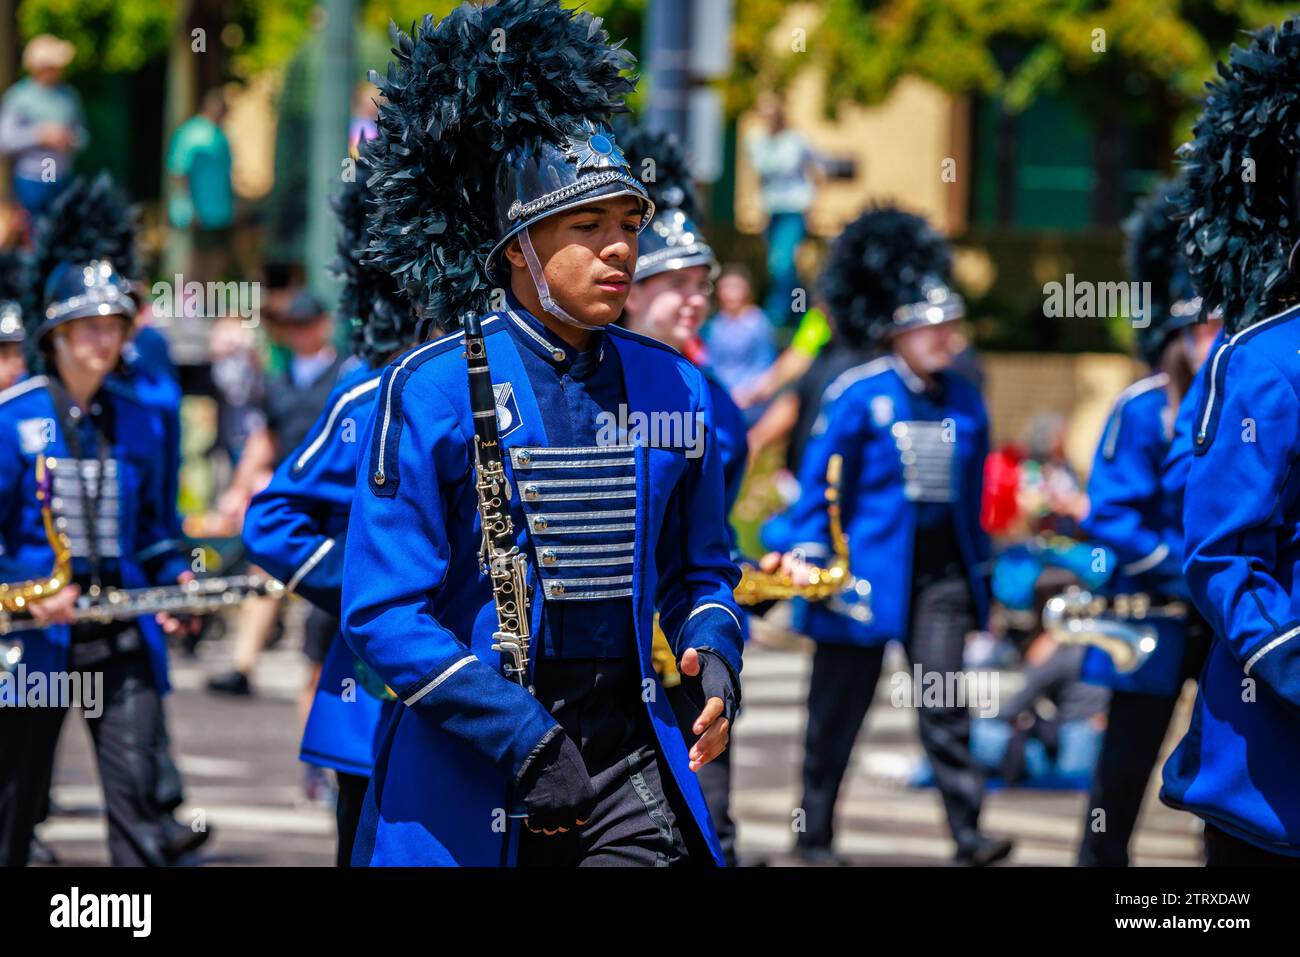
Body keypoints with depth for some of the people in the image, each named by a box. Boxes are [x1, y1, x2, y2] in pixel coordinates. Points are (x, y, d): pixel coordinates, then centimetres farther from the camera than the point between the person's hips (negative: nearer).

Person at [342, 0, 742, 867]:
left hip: (629, 757, 3)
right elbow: (384, 611, -11)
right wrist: (523, 739, -18)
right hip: (464, 778, -3)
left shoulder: (671, 387, 8)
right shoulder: (431, 392, -7)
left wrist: (715, 654, -3)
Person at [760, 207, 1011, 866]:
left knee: (945, 703, -6)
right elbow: (818, 481, -4)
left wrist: (977, 565, 17)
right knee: (840, 707, 6)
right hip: (868, 574, -3)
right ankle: (814, 833, 17)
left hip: (941, 571, 3)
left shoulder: (964, 403, 7)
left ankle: (967, 832, -8)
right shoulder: (857, 396, -7)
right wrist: (804, 551, -13)